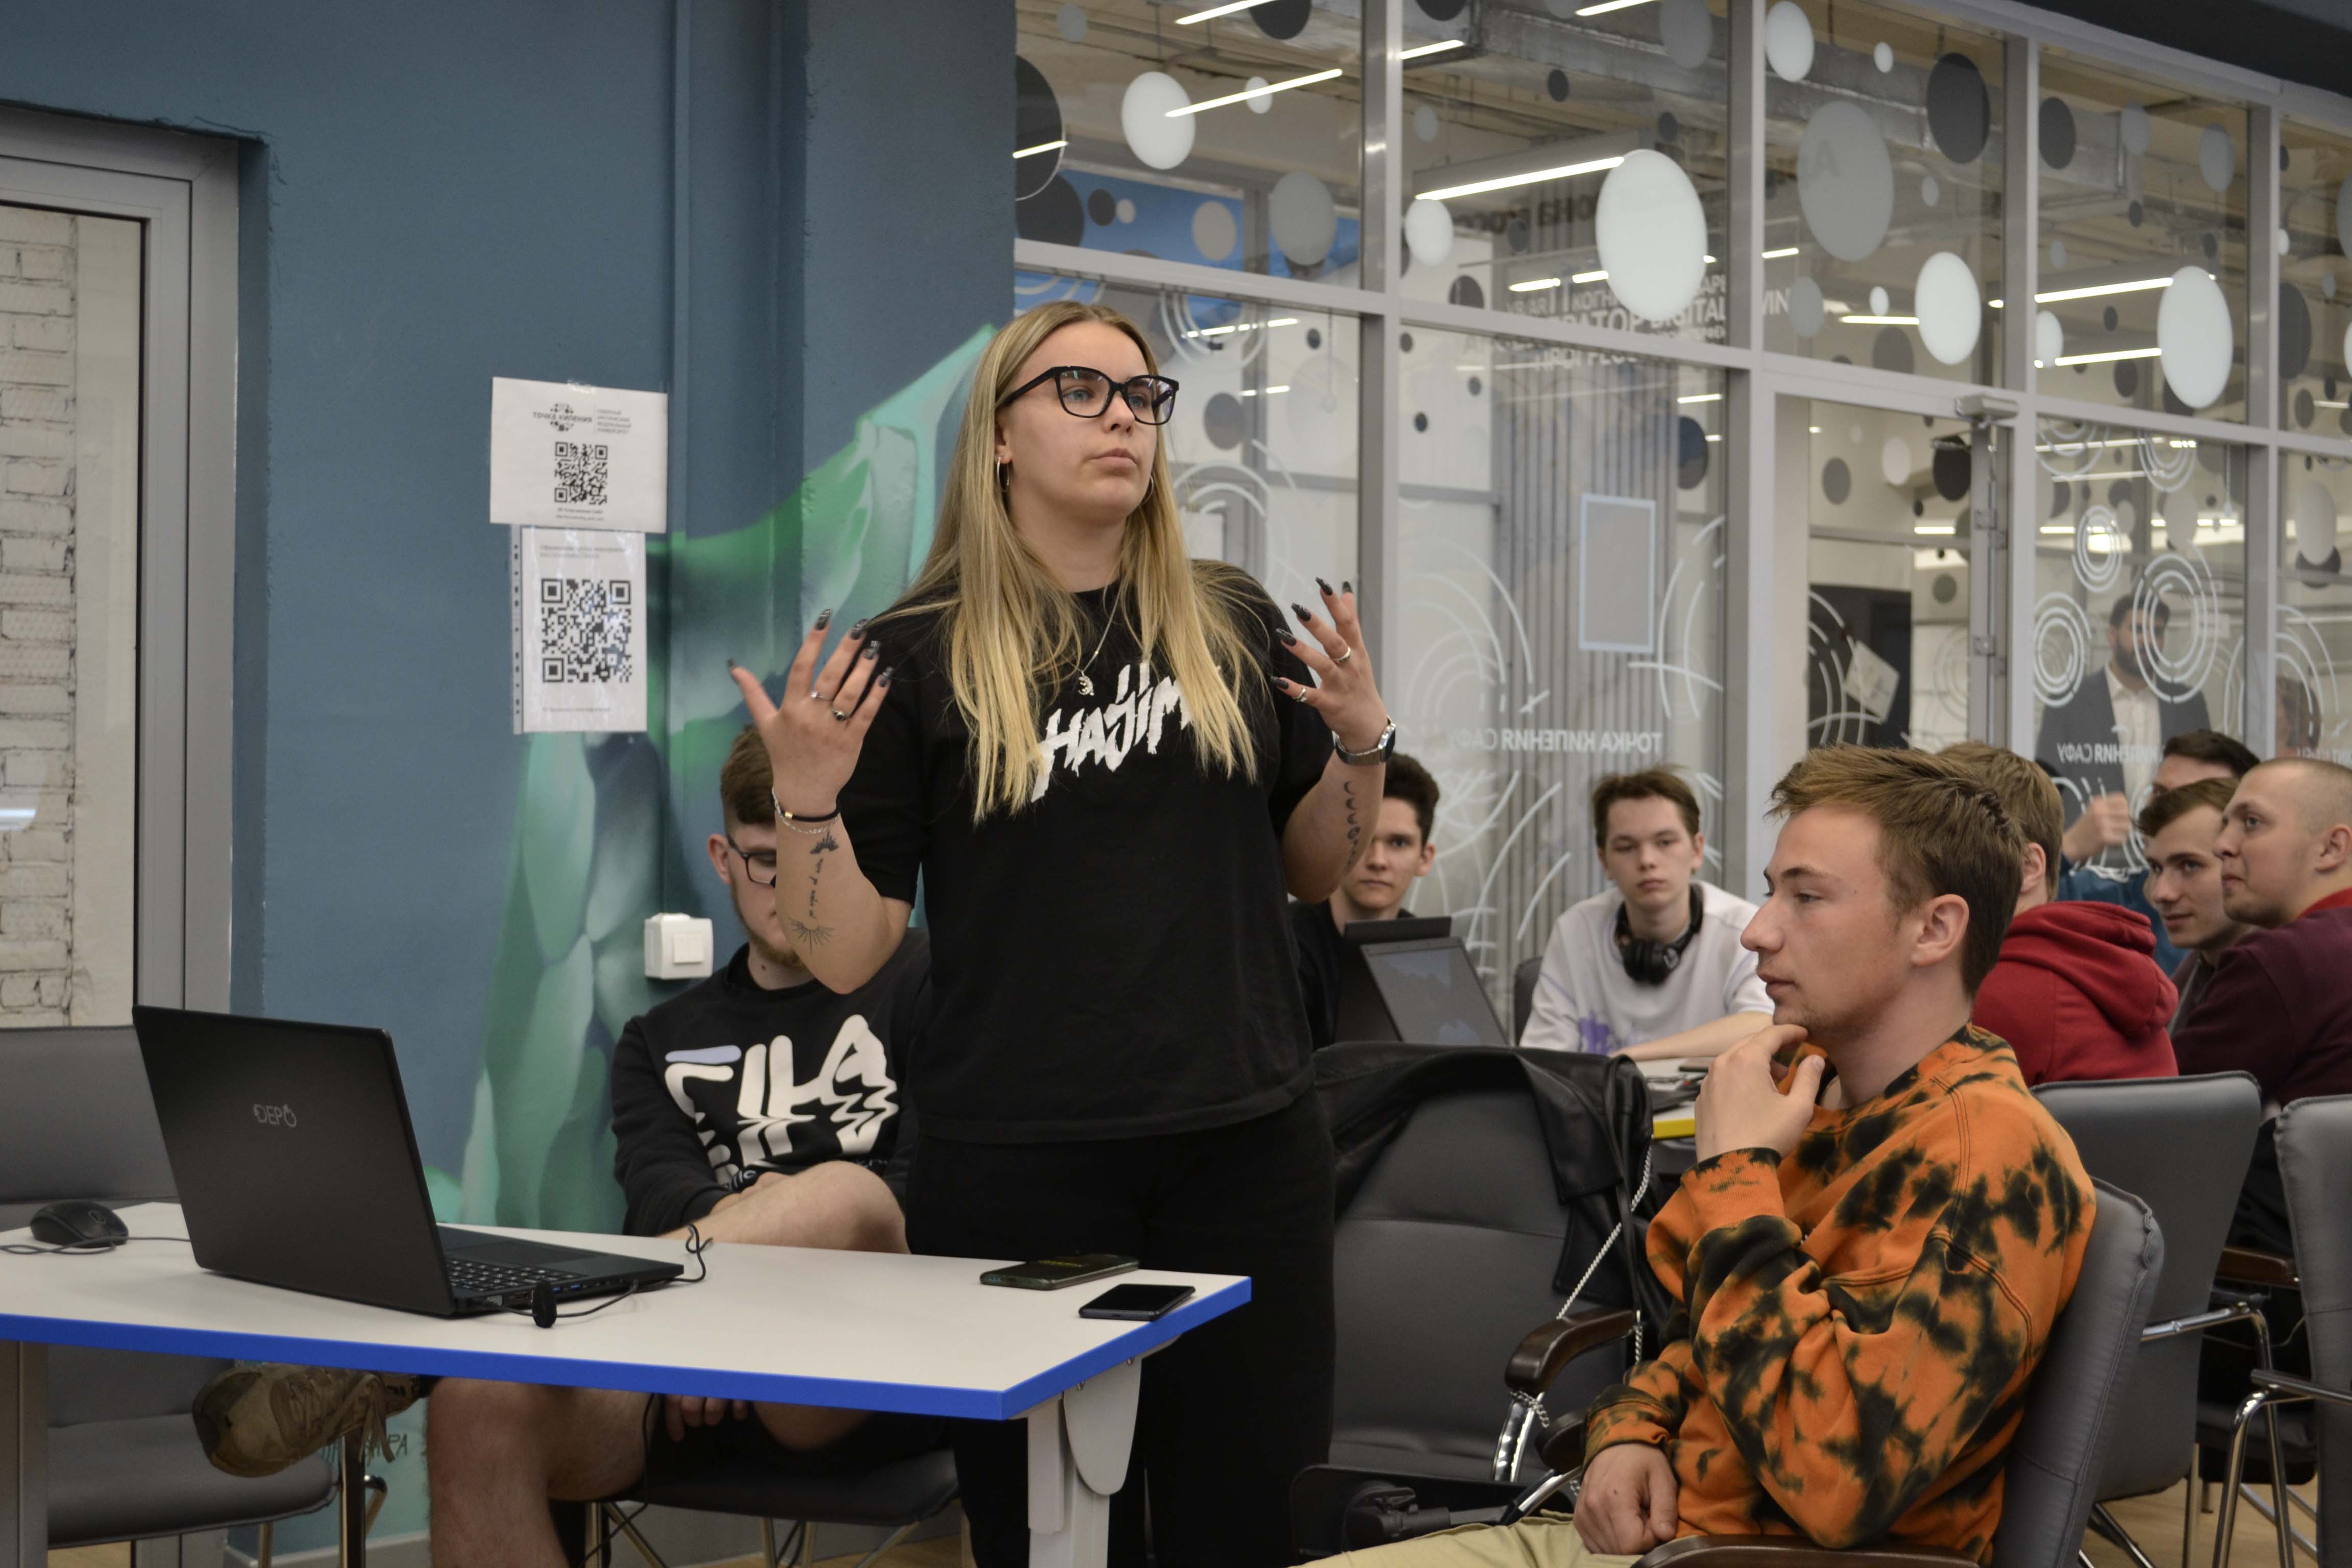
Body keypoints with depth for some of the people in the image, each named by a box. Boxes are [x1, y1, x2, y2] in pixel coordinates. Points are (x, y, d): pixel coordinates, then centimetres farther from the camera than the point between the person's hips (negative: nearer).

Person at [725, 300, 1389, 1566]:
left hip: (1241, 1143, 3)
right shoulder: (918, 656, -2)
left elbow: (1313, 872, 16)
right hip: (1015, 1165, -2)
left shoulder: (1231, 626, 7)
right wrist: (810, 796, -19)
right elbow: (845, 955, -3)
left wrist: (1361, 743, -1)